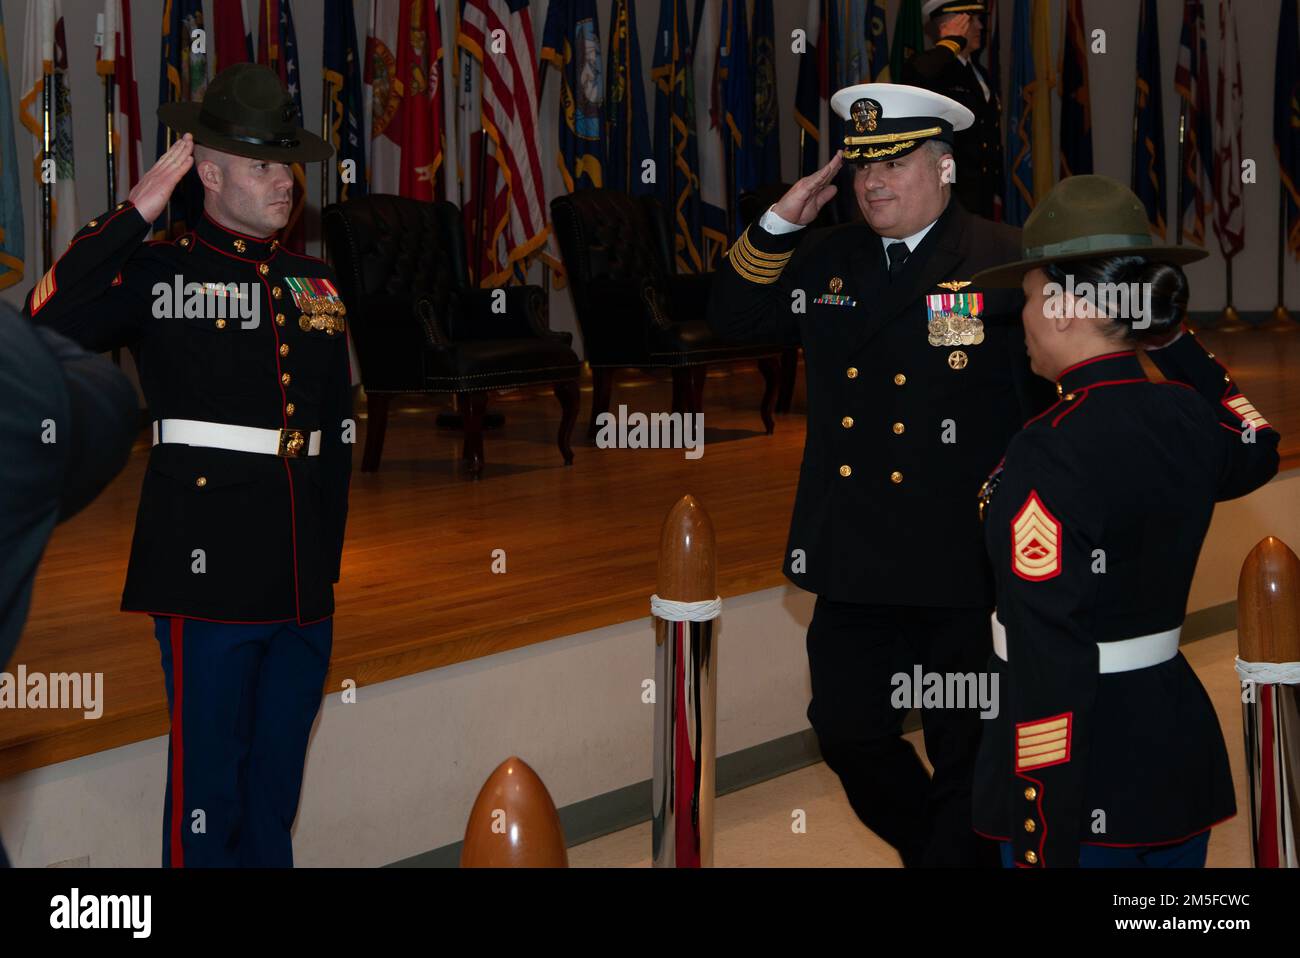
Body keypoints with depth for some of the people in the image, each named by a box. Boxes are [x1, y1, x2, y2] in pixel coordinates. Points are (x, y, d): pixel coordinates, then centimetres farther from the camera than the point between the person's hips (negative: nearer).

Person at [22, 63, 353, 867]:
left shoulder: (316, 285, 14)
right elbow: (50, 323, -20)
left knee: (275, 797, 14)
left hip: (305, 584, 6)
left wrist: (330, 559, 14)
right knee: (208, 796, -1)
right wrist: (138, 213, -16)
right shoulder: (159, 272, -1)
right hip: (211, 578, -5)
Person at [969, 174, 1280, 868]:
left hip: (1082, 783, -7)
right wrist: (1171, 337, 22)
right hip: (1179, 742, 7)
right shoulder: (1189, 419, 0)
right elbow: (1255, 449, 27)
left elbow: (1052, 664, -24)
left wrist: (1044, 849, -22)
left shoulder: (1047, 455, -21)